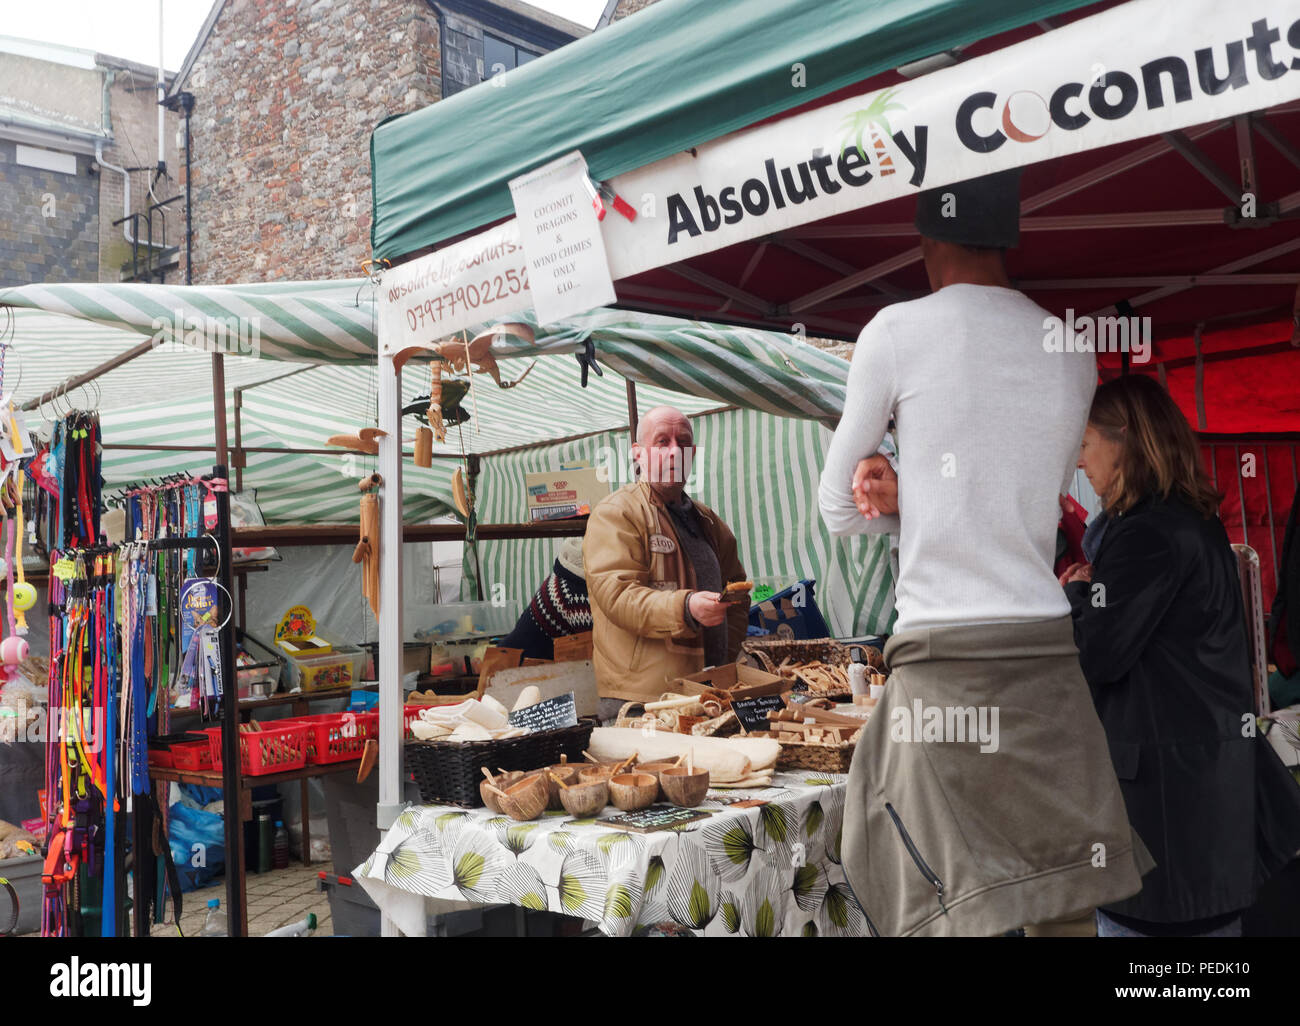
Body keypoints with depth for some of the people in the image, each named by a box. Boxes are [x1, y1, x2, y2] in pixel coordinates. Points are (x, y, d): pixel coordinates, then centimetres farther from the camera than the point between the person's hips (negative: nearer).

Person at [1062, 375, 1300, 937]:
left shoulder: (1148, 535, -20)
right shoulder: (1197, 522, 11)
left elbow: (1097, 657, -18)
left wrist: (1075, 593, -2)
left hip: (1163, 771, -10)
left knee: (1132, 916, 0)